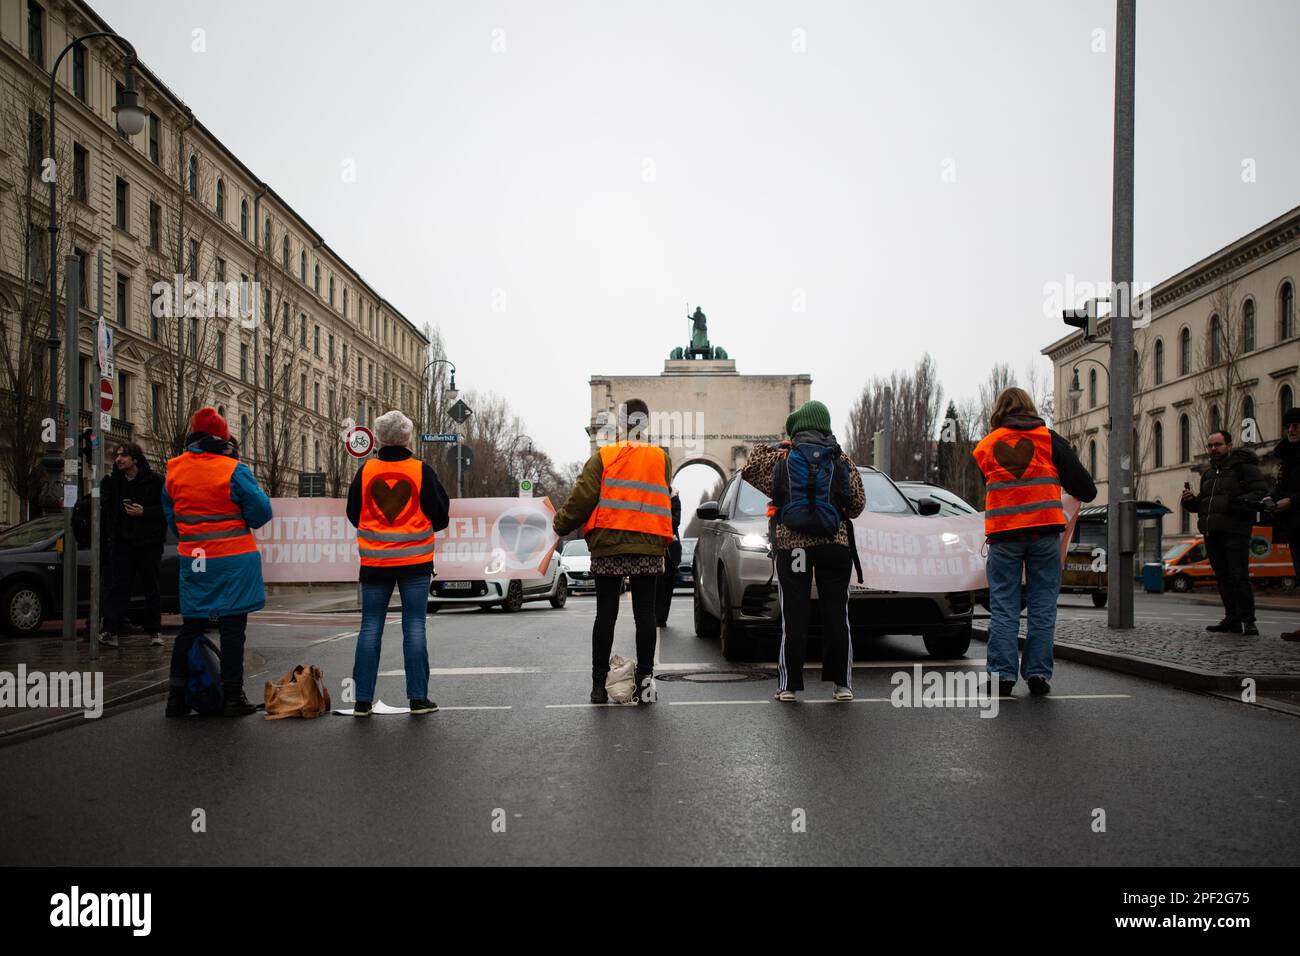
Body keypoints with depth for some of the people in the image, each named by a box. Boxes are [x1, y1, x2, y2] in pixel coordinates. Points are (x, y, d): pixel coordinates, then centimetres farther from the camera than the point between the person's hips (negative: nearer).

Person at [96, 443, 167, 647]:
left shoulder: (154, 481, -4)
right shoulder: (112, 482, 9)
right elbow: (105, 511, 12)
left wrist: (144, 512, -17)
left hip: (148, 543, -3)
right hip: (121, 542, 3)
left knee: (150, 588, 7)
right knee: (117, 585, -7)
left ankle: (154, 631, 17)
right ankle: (111, 630, -12)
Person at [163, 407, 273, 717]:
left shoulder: (174, 471, 3)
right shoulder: (234, 471, -13)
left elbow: (170, 515, 14)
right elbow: (261, 511, -11)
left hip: (192, 560, 5)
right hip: (233, 559, -4)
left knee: (191, 627, 14)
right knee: (232, 628, 2)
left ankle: (176, 695, 15)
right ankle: (232, 697, 4)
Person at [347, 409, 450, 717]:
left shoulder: (365, 471, -1)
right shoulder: (421, 471, -6)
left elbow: (353, 515, 10)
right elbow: (441, 517, 0)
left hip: (374, 562, 2)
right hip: (415, 562, -2)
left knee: (370, 628, 6)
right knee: (414, 627, 3)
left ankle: (363, 700, 7)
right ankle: (418, 698, 3)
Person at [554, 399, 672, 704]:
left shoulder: (603, 457, -1)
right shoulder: (661, 458, 6)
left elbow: (583, 497, -4)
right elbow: (663, 499, 10)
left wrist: (561, 524, 5)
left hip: (607, 544, -1)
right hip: (649, 545, 1)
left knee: (606, 613, 4)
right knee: (644, 613, 5)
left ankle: (599, 683, 6)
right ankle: (645, 680, 3)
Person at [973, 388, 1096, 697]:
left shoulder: (984, 447, 10)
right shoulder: (1048, 438, 5)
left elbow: (984, 486, 13)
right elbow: (1077, 477, 4)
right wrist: (1086, 494, 24)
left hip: (1003, 535, 1)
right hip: (1044, 531, 0)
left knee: (1003, 607, 4)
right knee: (1042, 605, 6)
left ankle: (1002, 674, 0)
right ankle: (1038, 673, 5)